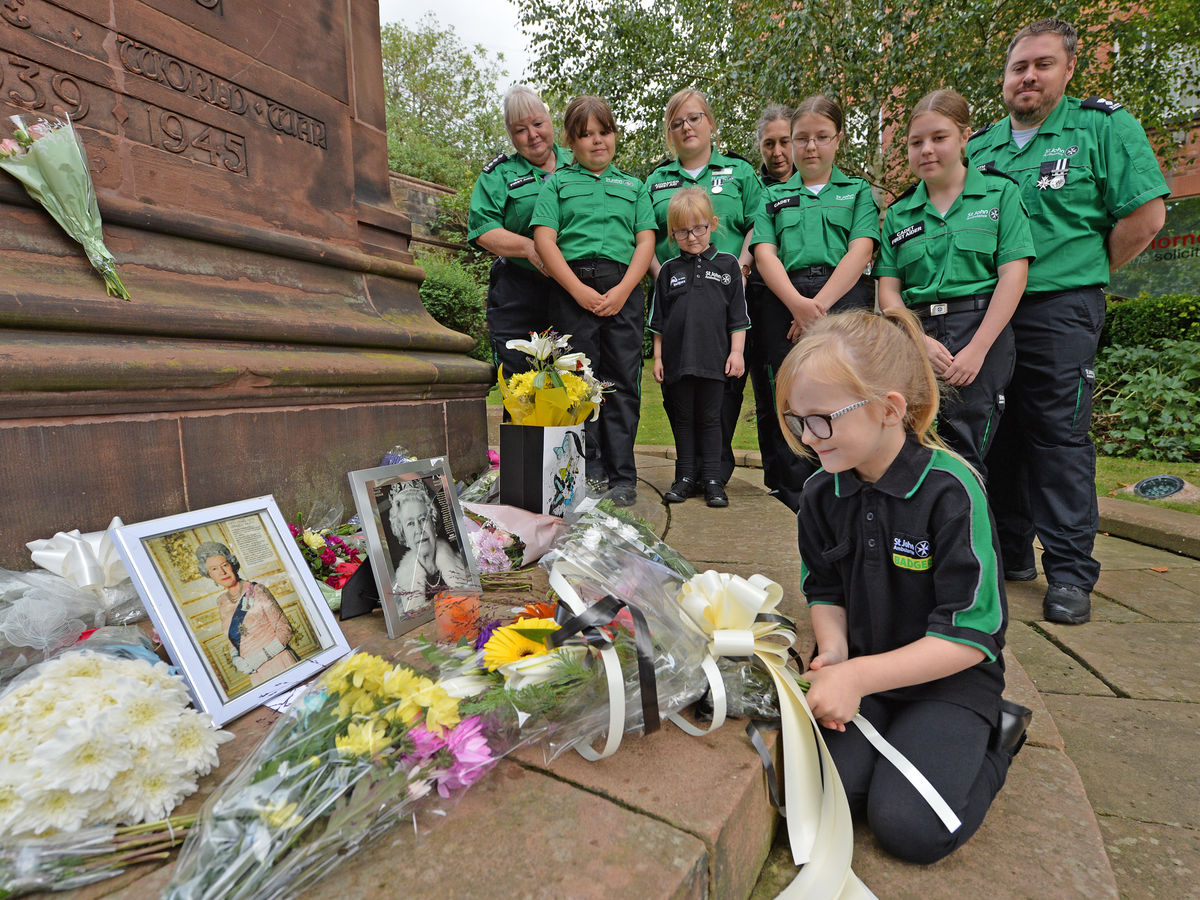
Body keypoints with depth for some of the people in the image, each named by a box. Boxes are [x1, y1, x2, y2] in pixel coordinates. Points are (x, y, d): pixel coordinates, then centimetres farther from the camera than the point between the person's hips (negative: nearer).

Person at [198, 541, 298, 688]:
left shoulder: (256, 591, -9)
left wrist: (260, 657, -15)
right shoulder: (221, 602, 7)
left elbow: (285, 630, -9)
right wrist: (236, 659, -2)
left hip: (280, 665, -4)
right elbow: (233, 640, 17)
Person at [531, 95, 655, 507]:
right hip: (573, 289, -1)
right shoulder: (557, 183, 16)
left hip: (623, 290, 1)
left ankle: (622, 476, 5)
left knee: (622, 382, -1)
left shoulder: (634, 186, 22)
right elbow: (544, 240, 3)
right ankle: (589, 473, 7)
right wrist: (579, 290, -10)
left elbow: (646, 241, 10)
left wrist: (622, 290, -7)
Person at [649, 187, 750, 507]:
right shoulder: (669, 270, 9)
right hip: (676, 358, 2)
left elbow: (738, 316, 5)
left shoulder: (727, 265, 6)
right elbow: (658, 319, 11)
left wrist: (736, 352, -1)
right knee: (682, 418, 8)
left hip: (713, 357, -2)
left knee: (710, 418, 4)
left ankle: (712, 480, 12)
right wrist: (658, 356, 6)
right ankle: (685, 477, 18)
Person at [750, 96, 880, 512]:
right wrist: (797, 303, -12)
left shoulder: (858, 191, 20)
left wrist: (819, 304, -12)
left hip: (842, 295, -1)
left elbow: (860, 252, 4)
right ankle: (796, 490, 4)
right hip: (784, 301, 1)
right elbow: (764, 253, 6)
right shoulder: (774, 196, 22)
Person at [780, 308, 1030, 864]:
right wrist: (834, 650, -13)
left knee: (910, 827, -17)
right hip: (863, 673, 4)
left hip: (950, 678, -3)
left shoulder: (950, 490, -20)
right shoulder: (822, 494, -4)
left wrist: (858, 677, -23)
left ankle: (995, 736, 11)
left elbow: (969, 637, -19)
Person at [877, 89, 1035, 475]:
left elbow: (1013, 274, -2)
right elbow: (888, 288, 6)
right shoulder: (898, 213, 14)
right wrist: (919, 341, -10)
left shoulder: (1000, 193, 7)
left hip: (981, 330, -3)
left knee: (960, 457, -10)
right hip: (915, 335, 3)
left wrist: (976, 350, -13)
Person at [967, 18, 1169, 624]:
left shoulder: (1104, 126, 4)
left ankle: (1070, 573, 3)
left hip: (1059, 310, -4)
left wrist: (1087, 274, 0)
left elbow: (1145, 216, -3)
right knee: (998, 431, 8)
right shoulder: (979, 146, 17)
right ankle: (1010, 550, 21)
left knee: (1059, 436, -6)